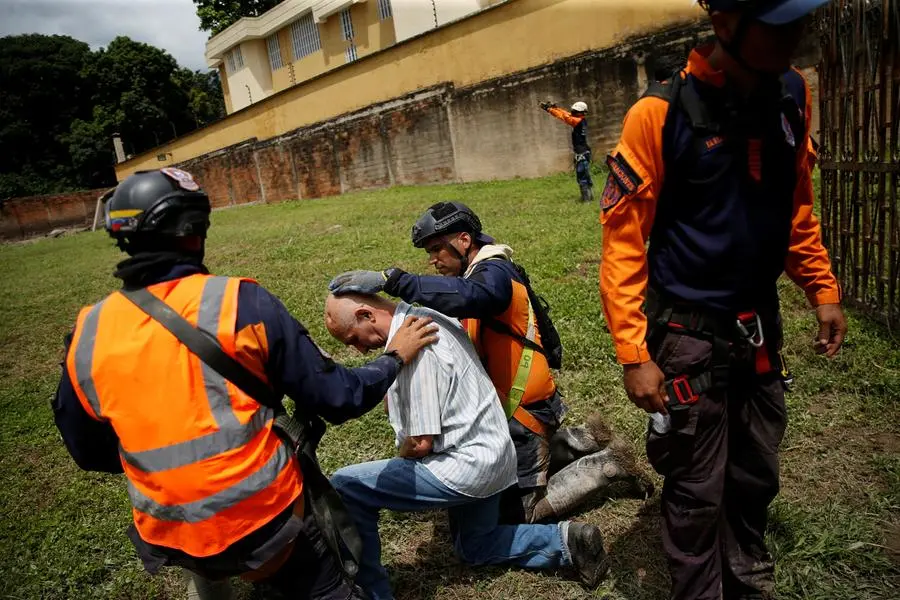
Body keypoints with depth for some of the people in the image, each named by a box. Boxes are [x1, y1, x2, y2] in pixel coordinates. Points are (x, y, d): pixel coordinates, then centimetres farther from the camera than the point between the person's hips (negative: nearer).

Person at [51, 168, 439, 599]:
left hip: (170, 538, 4)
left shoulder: (86, 337, -6)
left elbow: (90, 453, 9)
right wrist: (396, 357, 5)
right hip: (267, 521, -3)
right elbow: (336, 399, -11)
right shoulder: (241, 302, -17)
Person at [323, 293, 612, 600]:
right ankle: (565, 541, 20)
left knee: (345, 488, -12)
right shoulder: (426, 318, 4)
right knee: (475, 548, 31)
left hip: (467, 465, -10)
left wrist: (397, 464, -3)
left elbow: (420, 442, -22)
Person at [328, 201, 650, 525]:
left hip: (524, 411, -10)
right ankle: (584, 440, 26)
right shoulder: (474, 276, 10)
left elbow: (467, 297, -46)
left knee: (520, 512, 4)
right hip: (509, 404, 10)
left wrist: (389, 280, -49)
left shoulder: (495, 272, -21)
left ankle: (607, 463, 12)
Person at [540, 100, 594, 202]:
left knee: (581, 177, -7)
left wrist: (550, 109, -21)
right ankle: (589, 195, 24)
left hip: (582, 154, -10)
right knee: (585, 175, 16)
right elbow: (567, 114, 10)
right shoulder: (581, 120, 9)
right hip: (582, 153, 10)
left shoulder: (579, 121, -16)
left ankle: (586, 197, -4)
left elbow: (565, 117, -21)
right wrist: (555, 107, 0)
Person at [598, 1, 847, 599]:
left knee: (757, 473, 21)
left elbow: (797, 207, 15)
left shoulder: (794, 96, 2)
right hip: (689, 333, -6)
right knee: (698, 491, 8)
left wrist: (823, 289, 12)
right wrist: (634, 355, -19)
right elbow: (623, 243, -17)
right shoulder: (660, 114, -17)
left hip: (760, 325, 6)